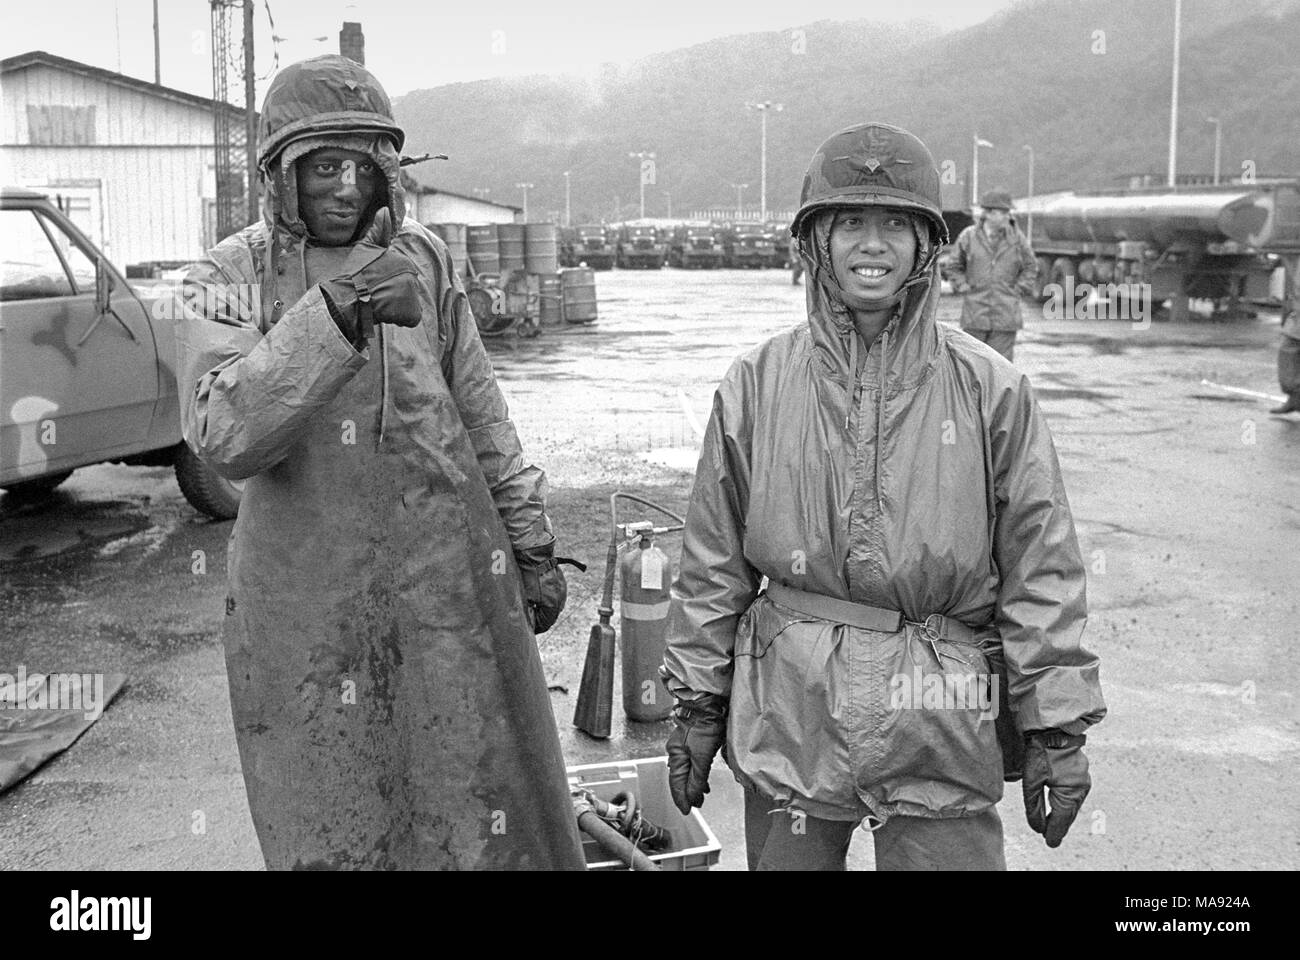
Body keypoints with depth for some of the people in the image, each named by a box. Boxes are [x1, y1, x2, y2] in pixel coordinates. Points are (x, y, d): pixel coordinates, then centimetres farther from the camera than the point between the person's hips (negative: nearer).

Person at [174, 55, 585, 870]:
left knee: (478, 818, 8)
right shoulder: (230, 278, -6)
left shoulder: (424, 258, 0)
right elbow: (223, 437, -22)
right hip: (305, 594, -1)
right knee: (332, 833, 9)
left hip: (448, 576, 2)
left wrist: (532, 542, 11)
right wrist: (337, 311, -32)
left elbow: (478, 412, 9)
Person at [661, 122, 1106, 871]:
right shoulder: (756, 386, 0)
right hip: (789, 717, 2)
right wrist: (697, 704, 8)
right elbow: (713, 564, 6)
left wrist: (1057, 727, -1)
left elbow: (1041, 570, -1)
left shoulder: (991, 391, -4)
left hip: (942, 734, -1)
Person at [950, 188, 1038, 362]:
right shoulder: (968, 237, 0)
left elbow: (1030, 267, 13)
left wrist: (1019, 289, 3)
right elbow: (955, 266, 14)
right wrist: (963, 287, 3)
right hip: (975, 314, 0)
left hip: (1006, 315, 0)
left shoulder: (1017, 238, 1)